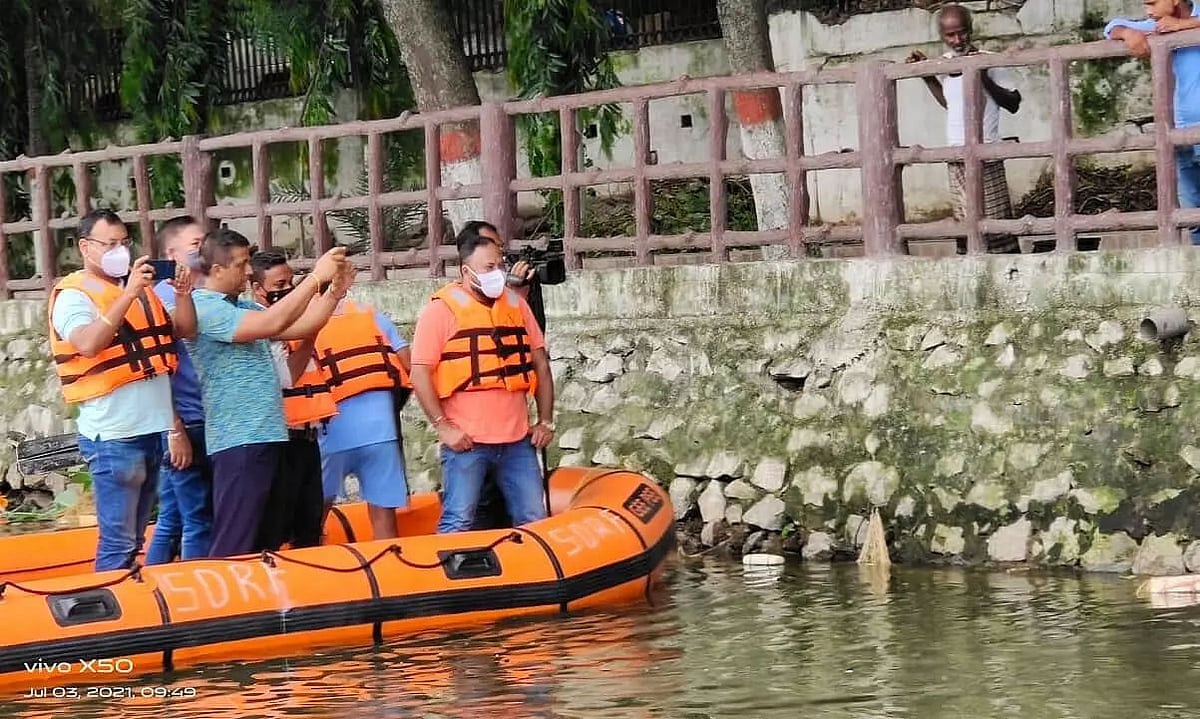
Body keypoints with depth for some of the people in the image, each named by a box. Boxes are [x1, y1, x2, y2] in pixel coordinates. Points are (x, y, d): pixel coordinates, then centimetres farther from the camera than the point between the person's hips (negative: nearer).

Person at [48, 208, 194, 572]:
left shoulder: (138, 285, 16)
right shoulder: (74, 294, -7)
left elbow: (184, 330, 17)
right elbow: (88, 344, -25)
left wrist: (183, 293, -1)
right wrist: (128, 294, -28)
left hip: (153, 430, 8)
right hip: (114, 436, -8)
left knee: (133, 539, 14)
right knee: (117, 542, -10)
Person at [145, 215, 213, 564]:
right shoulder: (165, 296, -9)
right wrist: (175, 430, -18)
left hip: (205, 424, 8)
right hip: (185, 424, -8)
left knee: (172, 521, 11)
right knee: (199, 522, -4)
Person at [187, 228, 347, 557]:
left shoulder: (243, 307, 16)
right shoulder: (204, 308, -13)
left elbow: (297, 327, 17)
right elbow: (271, 324, -22)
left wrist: (334, 289, 6)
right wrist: (315, 278, -18)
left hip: (264, 435, 10)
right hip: (239, 440, -10)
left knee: (257, 538, 13)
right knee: (233, 545, -10)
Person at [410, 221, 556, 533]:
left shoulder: (516, 305, 11)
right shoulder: (441, 309, -5)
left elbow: (540, 364, 17)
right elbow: (420, 373, -7)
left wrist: (546, 421, 11)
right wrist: (443, 427, -13)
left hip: (517, 440, 5)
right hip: (467, 441, -5)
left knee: (534, 523, 7)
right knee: (458, 524, -6)